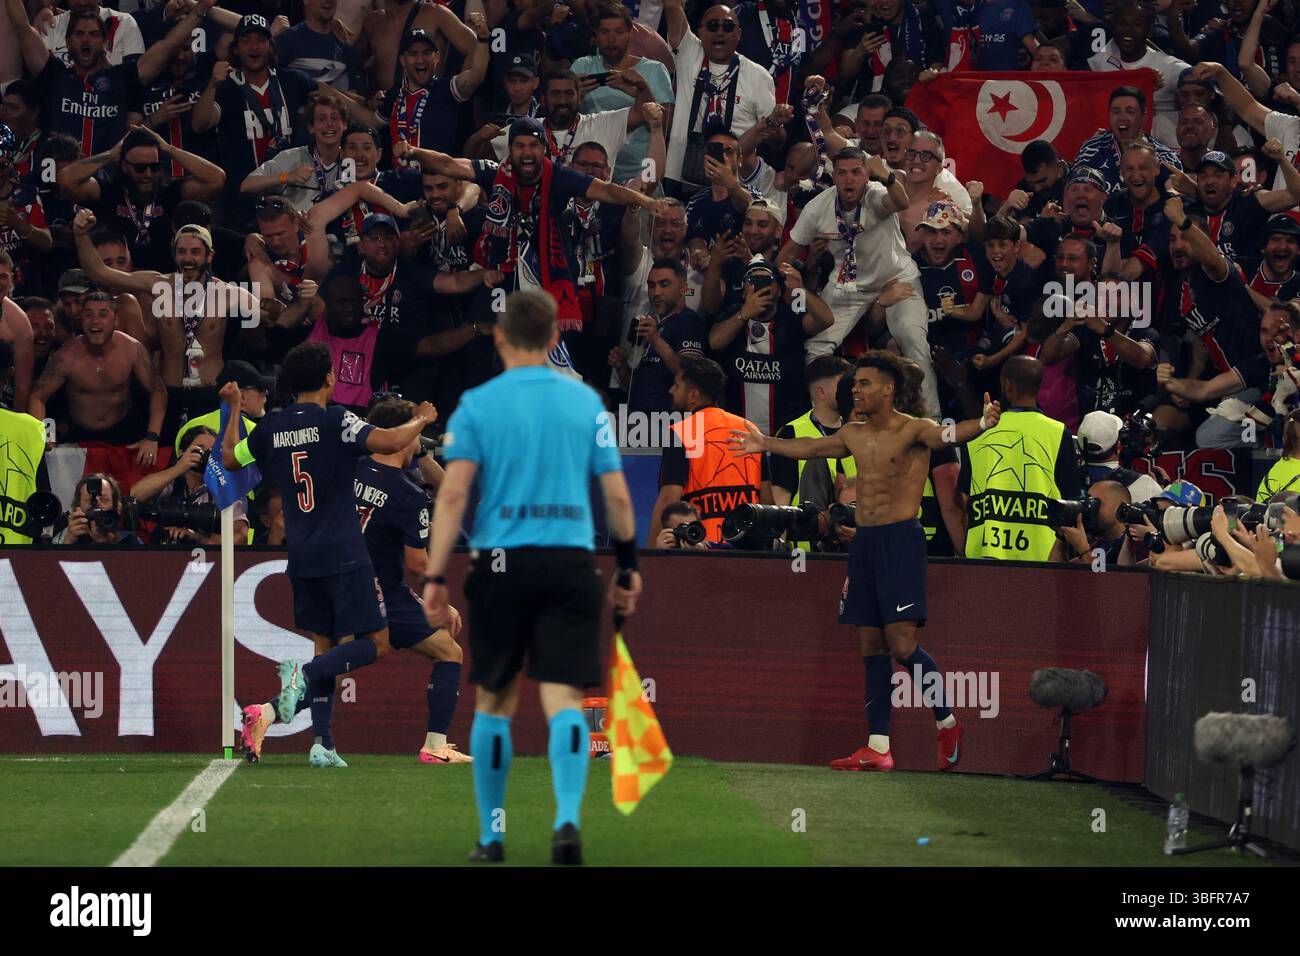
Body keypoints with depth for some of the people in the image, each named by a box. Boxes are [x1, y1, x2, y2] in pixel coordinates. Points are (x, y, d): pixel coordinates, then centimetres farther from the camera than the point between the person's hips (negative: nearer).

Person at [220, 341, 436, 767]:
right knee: (376, 644, -1)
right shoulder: (334, 420, -10)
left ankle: (323, 744, 2)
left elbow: (230, 458, 24)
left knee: (326, 646, 12)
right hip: (343, 554, -6)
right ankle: (304, 673, -23)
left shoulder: (271, 427, 7)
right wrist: (421, 420, -3)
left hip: (301, 557, 6)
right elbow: (389, 442, -23)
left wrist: (234, 409, 37)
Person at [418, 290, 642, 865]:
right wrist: (629, 567, 17)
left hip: (501, 563, -1)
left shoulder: (477, 406, 0)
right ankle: (567, 819, -22)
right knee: (563, 698, -2)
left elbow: (453, 495, -7)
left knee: (495, 701, 12)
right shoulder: (586, 403, 7)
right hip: (571, 564, 1)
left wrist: (435, 576, -7)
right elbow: (617, 497, 7)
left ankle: (491, 835, 16)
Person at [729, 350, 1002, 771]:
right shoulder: (854, 435, 14)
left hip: (901, 539, -7)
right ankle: (878, 747, 7)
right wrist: (765, 445, 41)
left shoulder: (913, 431, -8)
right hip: (864, 542, 7)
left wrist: (983, 424, -47)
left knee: (902, 643, -15)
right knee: (871, 647, 6)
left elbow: (947, 435, -27)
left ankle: (947, 724, 3)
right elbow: (809, 448, 31)